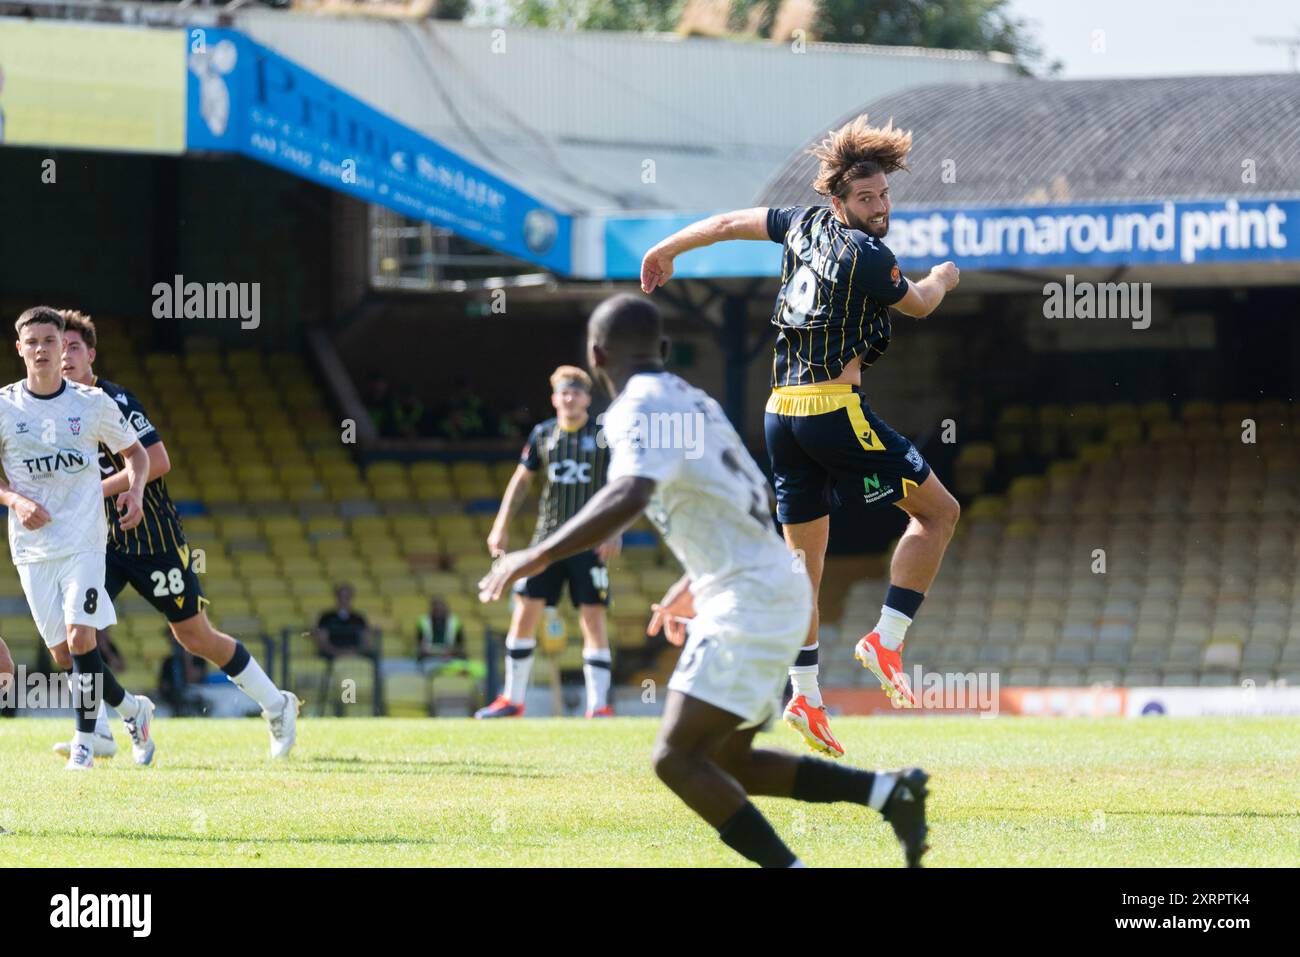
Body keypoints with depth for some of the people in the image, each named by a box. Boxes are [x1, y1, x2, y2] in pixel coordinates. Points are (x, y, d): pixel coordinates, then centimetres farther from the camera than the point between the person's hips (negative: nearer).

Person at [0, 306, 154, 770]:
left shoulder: (93, 403, 0)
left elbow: (134, 452, 14)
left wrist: (134, 489, -6)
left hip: (84, 541, -2)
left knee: (80, 638, -16)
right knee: (63, 652, 1)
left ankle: (84, 741, -4)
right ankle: (131, 707, 24)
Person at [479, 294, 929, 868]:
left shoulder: (641, 410, -11)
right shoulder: (694, 404, 18)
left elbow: (627, 498, -31)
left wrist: (538, 556, -29)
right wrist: (692, 587, 37)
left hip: (749, 603, -9)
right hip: (776, 591, 9)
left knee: (677, 758, -13)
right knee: (727, 764, 15)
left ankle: (788, 868, -19)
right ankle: (888, 791, 10)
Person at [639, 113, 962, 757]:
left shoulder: (806, 225, 9)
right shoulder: (869, 257, -11)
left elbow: (728, 224, 23)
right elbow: (918, 305, 8)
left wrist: (665, 251, 41)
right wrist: (942, 280, 31)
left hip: (782, 414, 8)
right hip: (835, 409, -8)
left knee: (804, 559, 12)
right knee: (940, 511, 4)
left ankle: (805, 694, 8)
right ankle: (886, 641, -5)